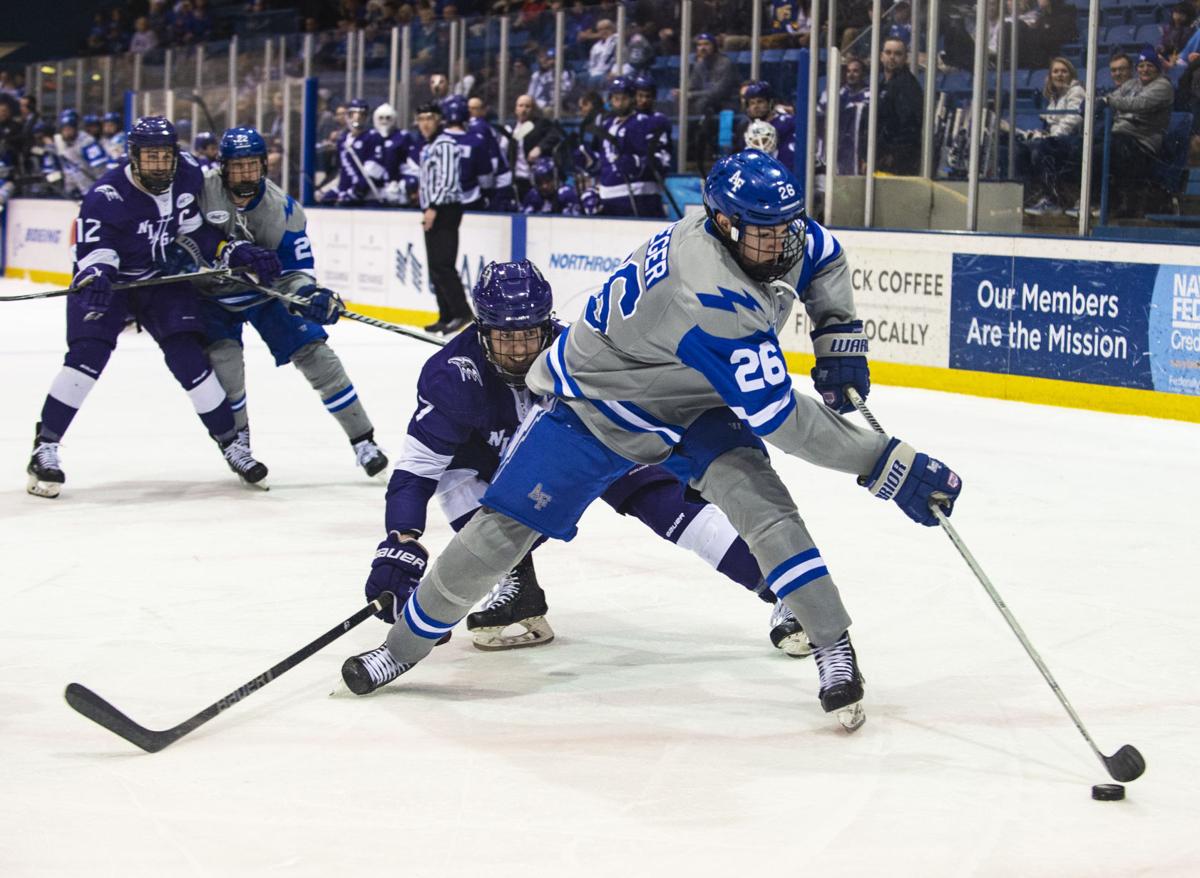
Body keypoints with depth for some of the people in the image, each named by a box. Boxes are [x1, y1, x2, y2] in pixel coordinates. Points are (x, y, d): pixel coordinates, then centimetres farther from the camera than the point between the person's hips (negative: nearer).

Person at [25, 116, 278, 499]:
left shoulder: (187, 176, -12)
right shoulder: (107, 197, -27)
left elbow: (199, 230, 1)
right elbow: (93, 257, -28)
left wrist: (239, 253, -11)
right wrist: (94, 280, -50)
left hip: (163, 278, 4)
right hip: (108, 280, -3)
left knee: (187, 354, -9)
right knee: (88, 353, -21)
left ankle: (231, 443, 4)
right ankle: (45, 446, -12)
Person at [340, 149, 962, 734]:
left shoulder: (774, 234, -17)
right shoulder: (712, 302, -41)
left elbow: (824, 259, 11)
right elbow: (781, 420, -40)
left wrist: (838, 335, -5)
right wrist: (890, 466, -38)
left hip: (697, 406, 6)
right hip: (597, 403, -6)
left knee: (761, 503, -19)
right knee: (503, 529, -4)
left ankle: (835, 653, -13)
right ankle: (404, 646, 16)